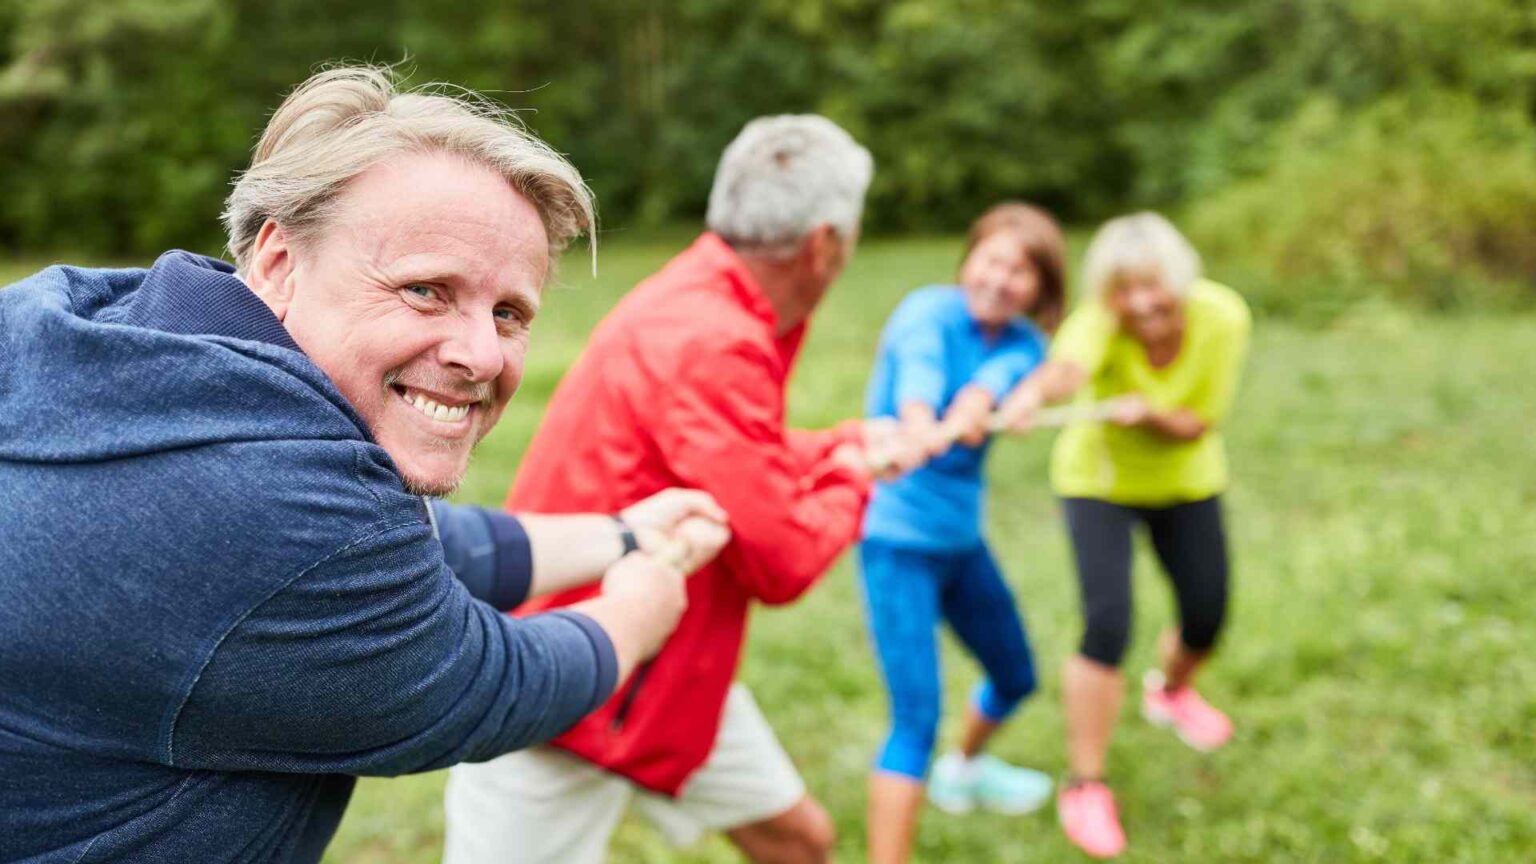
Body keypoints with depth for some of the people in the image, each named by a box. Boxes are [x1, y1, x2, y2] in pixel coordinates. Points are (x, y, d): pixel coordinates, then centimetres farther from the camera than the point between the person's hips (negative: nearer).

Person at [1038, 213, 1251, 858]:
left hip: (1185, 481, 4)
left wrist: (1150, 413, -39)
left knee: (1206, 616, 11)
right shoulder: (1103, 320, -33)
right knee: (1108, 625, -16)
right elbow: (1071, 360, -58)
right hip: (1099, 482, -3)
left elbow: (1200, 424, -17)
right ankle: (1085, 788, 2)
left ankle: (1171, 691, 49)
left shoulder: (1223, 317, -24)